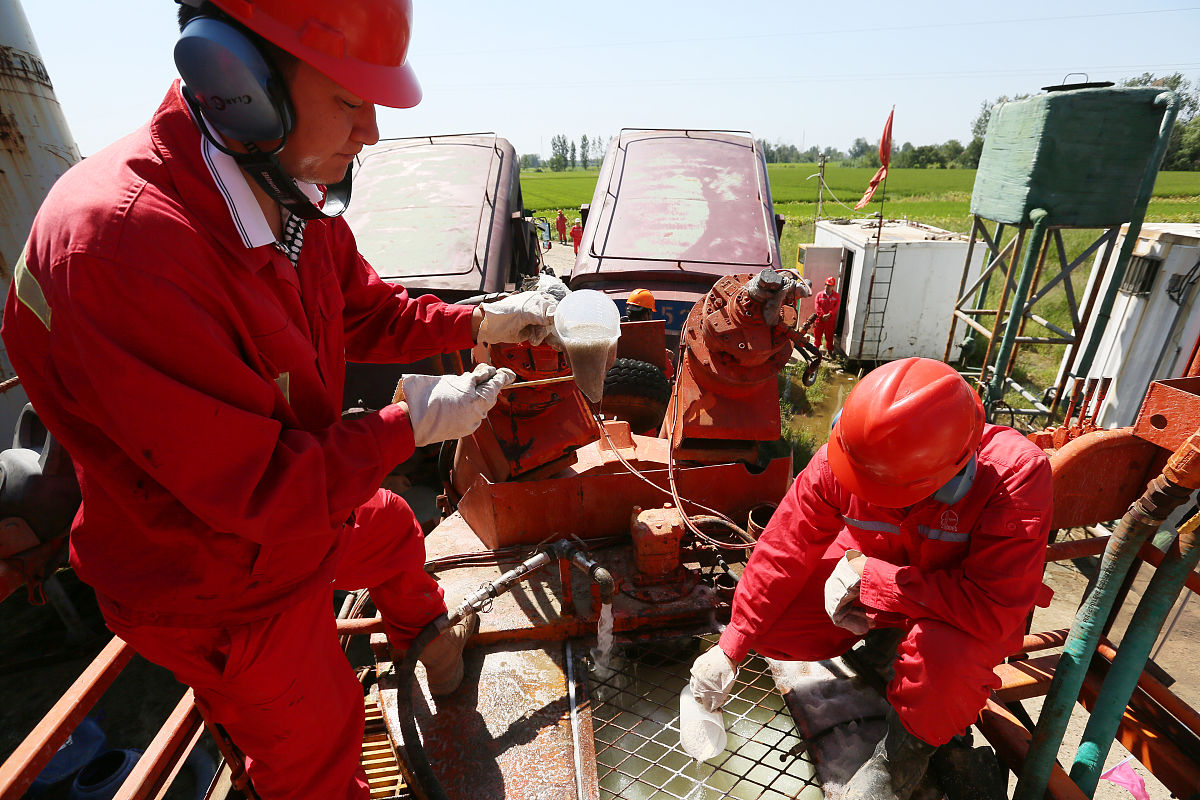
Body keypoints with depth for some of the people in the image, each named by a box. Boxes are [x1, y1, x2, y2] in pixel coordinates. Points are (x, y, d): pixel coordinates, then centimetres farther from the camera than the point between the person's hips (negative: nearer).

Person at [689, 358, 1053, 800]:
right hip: (868, 570, 3)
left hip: (963, 608, -3)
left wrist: (866, 576, -33)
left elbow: (995, 610, -36)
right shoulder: (846, 454, -27)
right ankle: (883, 638, 15)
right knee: (770, 620, -14)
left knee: (944, 657, -37)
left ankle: (910, 744, 0)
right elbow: (784, 549, -18)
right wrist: (730, 648, -16)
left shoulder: (1016, 472, -35)